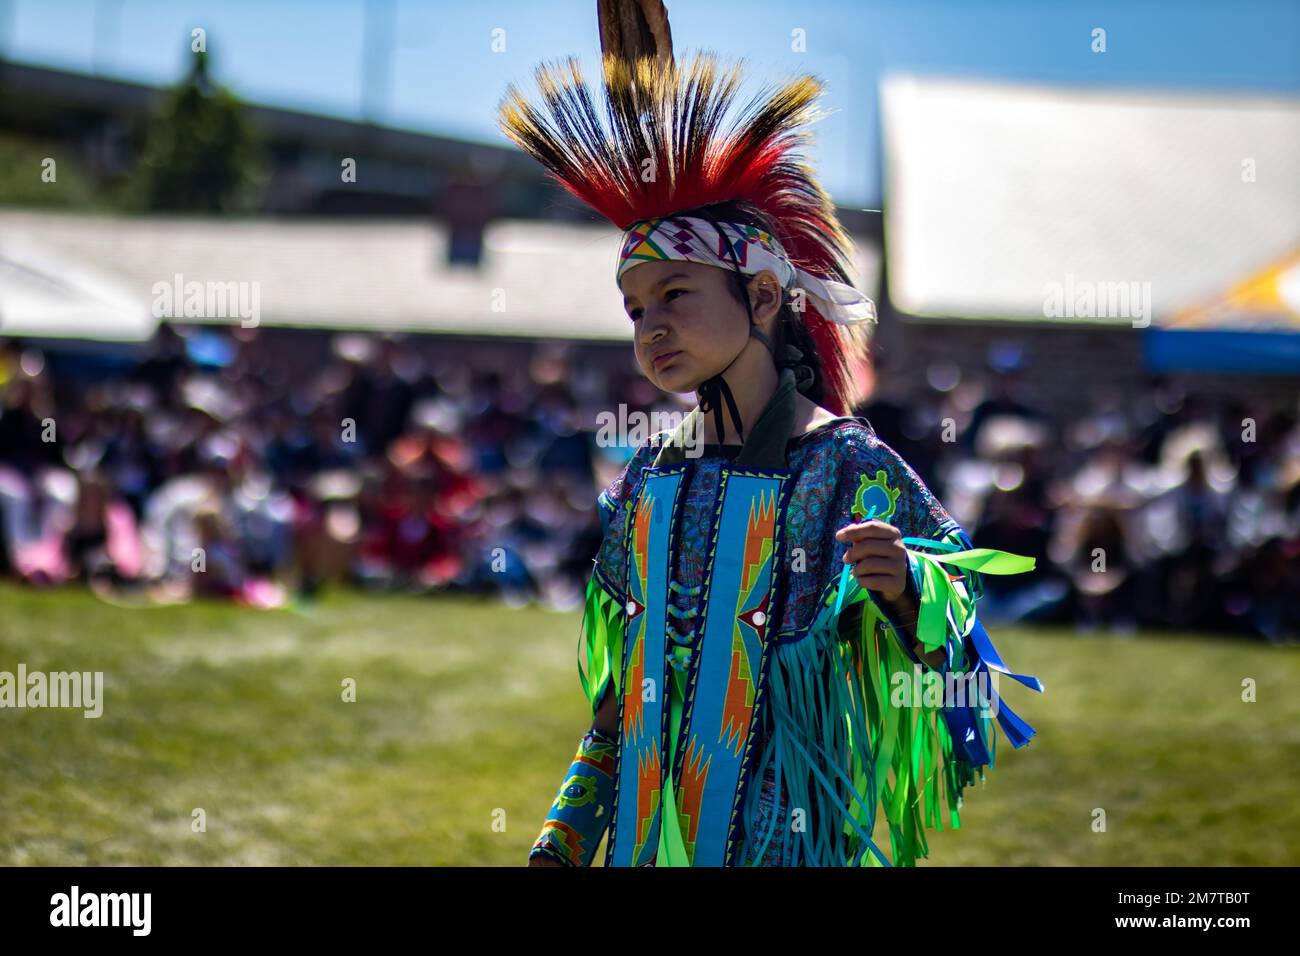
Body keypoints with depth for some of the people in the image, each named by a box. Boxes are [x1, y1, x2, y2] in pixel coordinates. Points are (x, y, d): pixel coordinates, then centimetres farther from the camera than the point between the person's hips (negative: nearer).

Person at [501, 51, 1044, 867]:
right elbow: (617, 685, 13)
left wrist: (905, 590, -29)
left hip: (785, 838, -4)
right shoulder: (650, 478, 5)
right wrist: (563, 843, 11)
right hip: (644, 833, 5)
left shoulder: (850, 469, -9)